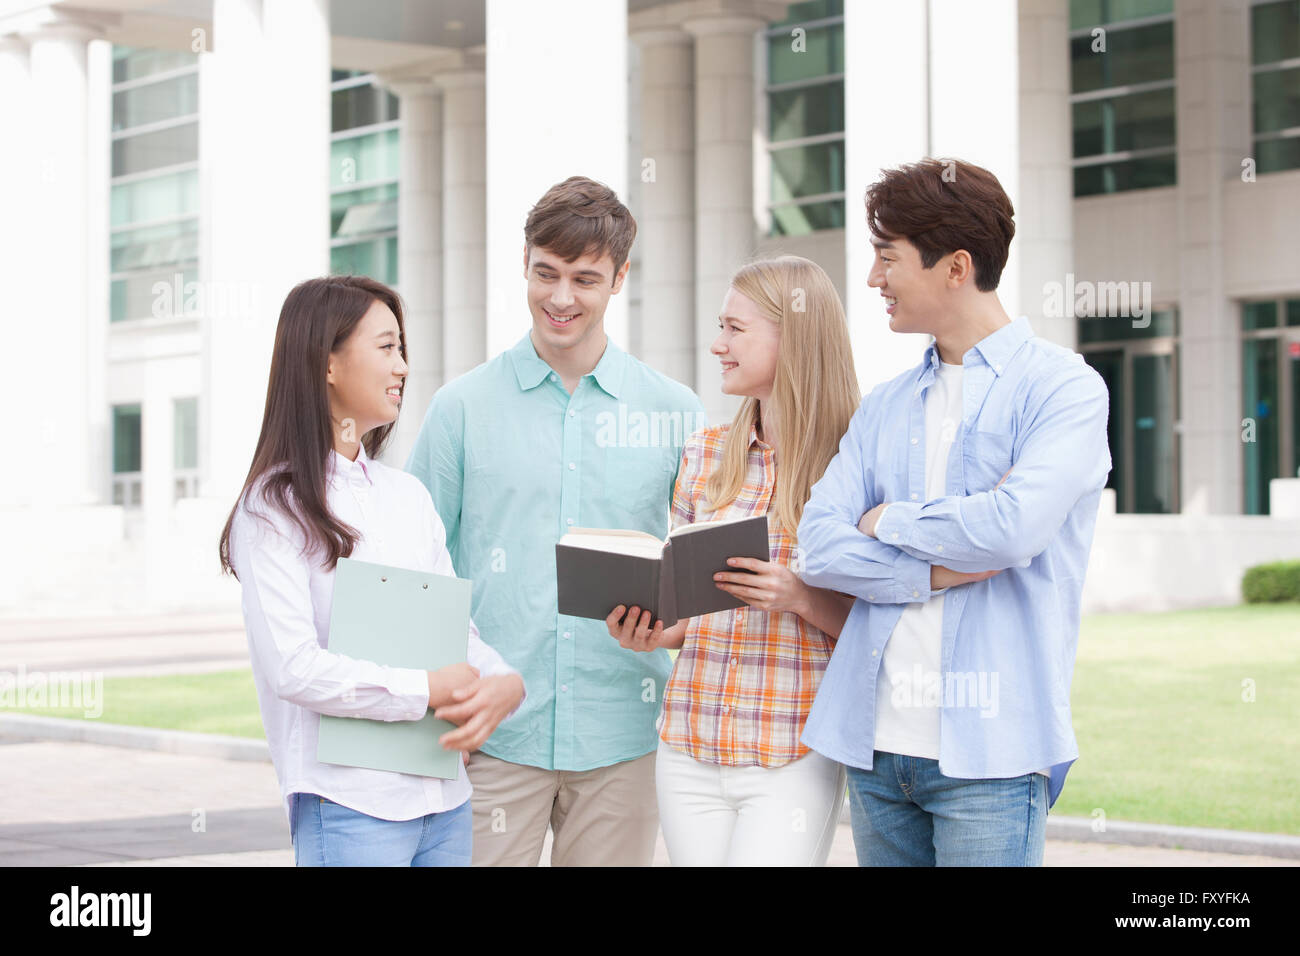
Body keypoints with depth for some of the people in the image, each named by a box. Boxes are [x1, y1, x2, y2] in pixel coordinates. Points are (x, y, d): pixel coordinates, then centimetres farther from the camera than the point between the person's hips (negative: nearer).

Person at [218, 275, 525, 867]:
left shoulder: (408, 496, 15)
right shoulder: (274, 508, -6)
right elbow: (293, 668, -15)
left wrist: (505, 683, -8)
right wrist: (427, 691, -12)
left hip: (445, 796, 6)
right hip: (349, 804, -6)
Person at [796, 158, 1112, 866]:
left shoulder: (1063, 387, -3)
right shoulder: (884, 406, 15)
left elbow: (1013, 528, -19)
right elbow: (819, 544, 4)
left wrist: (891, 520, -2)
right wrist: (943, 569, -11)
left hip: (986, 752, -5)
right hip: (875, 739, 6)